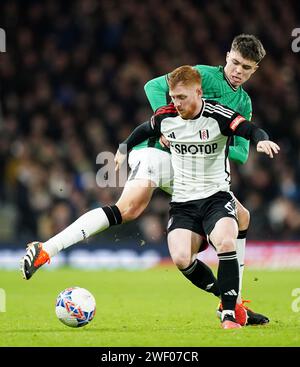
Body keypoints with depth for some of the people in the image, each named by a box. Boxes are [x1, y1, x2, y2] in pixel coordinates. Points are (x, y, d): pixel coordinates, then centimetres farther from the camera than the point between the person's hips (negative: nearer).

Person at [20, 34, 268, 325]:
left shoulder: (244, 104, 17)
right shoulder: (204, 75, -3)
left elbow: (241, 153, 14)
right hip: (159, 150, -8)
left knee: (241, 218, 8)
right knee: (128, 210, -32)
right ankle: (44, 251, -36)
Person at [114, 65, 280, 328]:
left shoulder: (218, 115, -13)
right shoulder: (165, 117, 0)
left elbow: (252, 130, -26)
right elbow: (144, 131, 23)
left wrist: (262, 139, -47)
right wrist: (124, 149, 34)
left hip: (216, 195, -3)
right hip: (183, 201, 3)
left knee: (226, 243, -31)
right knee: (181, 258, -19)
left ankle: (229, 314, -20)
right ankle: (228, 300, 3)